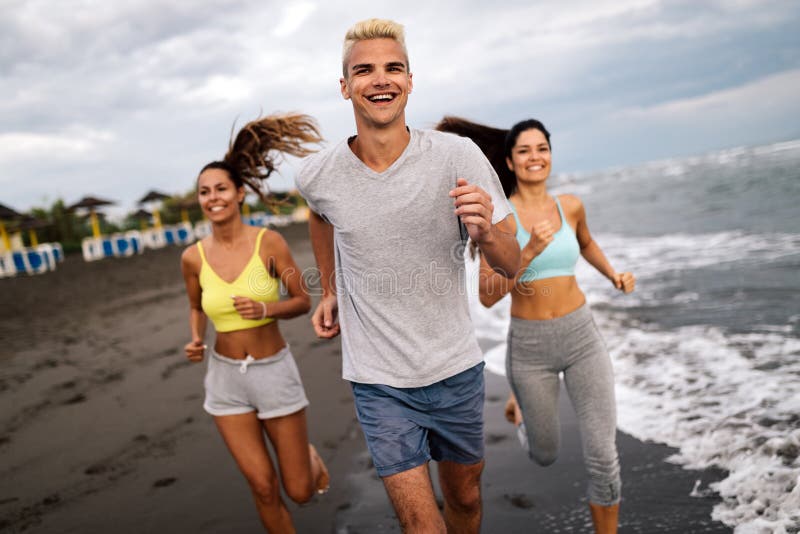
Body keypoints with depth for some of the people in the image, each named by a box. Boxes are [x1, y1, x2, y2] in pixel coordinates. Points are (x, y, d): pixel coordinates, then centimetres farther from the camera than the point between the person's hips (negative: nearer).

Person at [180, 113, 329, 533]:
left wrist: (265, 308, -24)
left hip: (274, 370, -2)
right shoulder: (193, 257, -5)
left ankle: (309, 458, 43)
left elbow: (303, 301, -5)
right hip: (225, 376, 2)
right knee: (264, 488, 6)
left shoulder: (269, 242, -13)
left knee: (300, 491, 7)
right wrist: (196, 341, -6)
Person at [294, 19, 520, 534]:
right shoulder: (319, 175, -10)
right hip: (379, 380, 0)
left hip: (456, 367, 1)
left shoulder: (458, 157, -15)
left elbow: (510, 266, -10)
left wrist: (486, 231, -31)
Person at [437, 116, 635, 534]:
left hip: (582, 337, 2)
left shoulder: (570, 205, 1)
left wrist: (614, 275, 10)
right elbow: (487, 296, -17)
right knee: (545, 455, 16)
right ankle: (522, 401, 49)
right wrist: (530, 252, -27)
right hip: (529, 345, -2)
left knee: (603, 458, 0)